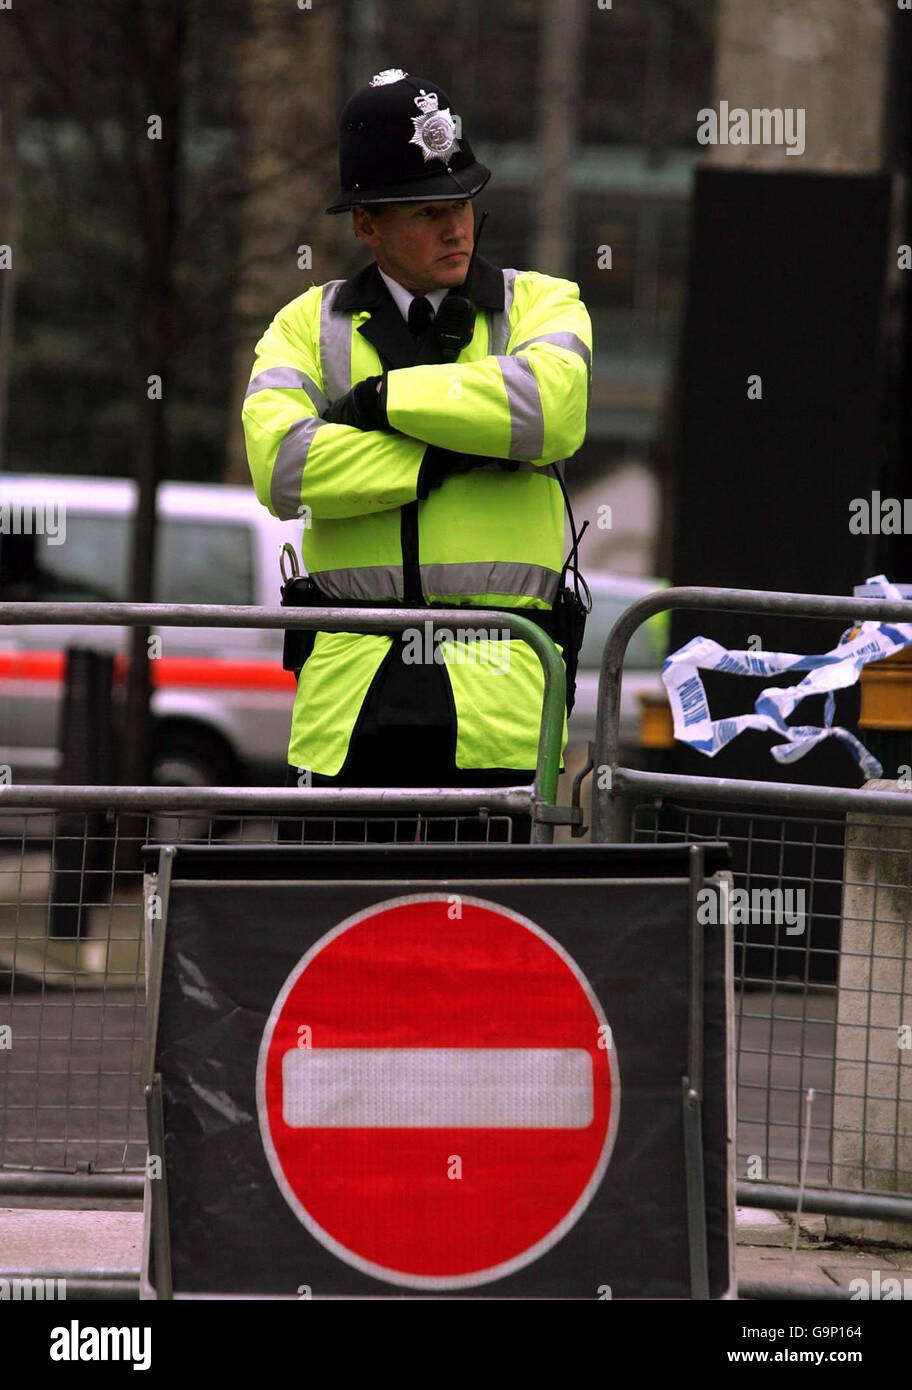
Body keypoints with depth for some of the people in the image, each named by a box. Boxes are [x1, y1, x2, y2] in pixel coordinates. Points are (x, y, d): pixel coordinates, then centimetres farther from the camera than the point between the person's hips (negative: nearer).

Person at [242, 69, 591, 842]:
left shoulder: (539, 305, 11)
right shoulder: (309, 325, 11)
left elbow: (552, 406, -13)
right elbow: (281, 465, -8)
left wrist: (384, 399, -8)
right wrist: (451, 457, -11)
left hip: (497, 689, -1)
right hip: (354, 684, 1)